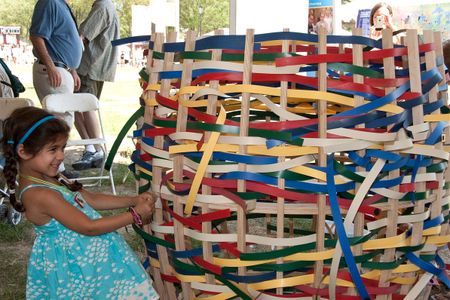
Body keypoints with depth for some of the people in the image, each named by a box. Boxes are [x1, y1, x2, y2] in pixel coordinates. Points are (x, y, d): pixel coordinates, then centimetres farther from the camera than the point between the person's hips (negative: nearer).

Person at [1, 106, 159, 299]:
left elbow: (92, 200, 8)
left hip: (83, 258, 9)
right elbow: (88, 227, -26)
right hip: (76, 266, -9)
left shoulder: (48, 179, 1)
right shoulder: (40, 195, -28)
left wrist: (133, 200, -2)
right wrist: (135, 215, -19)